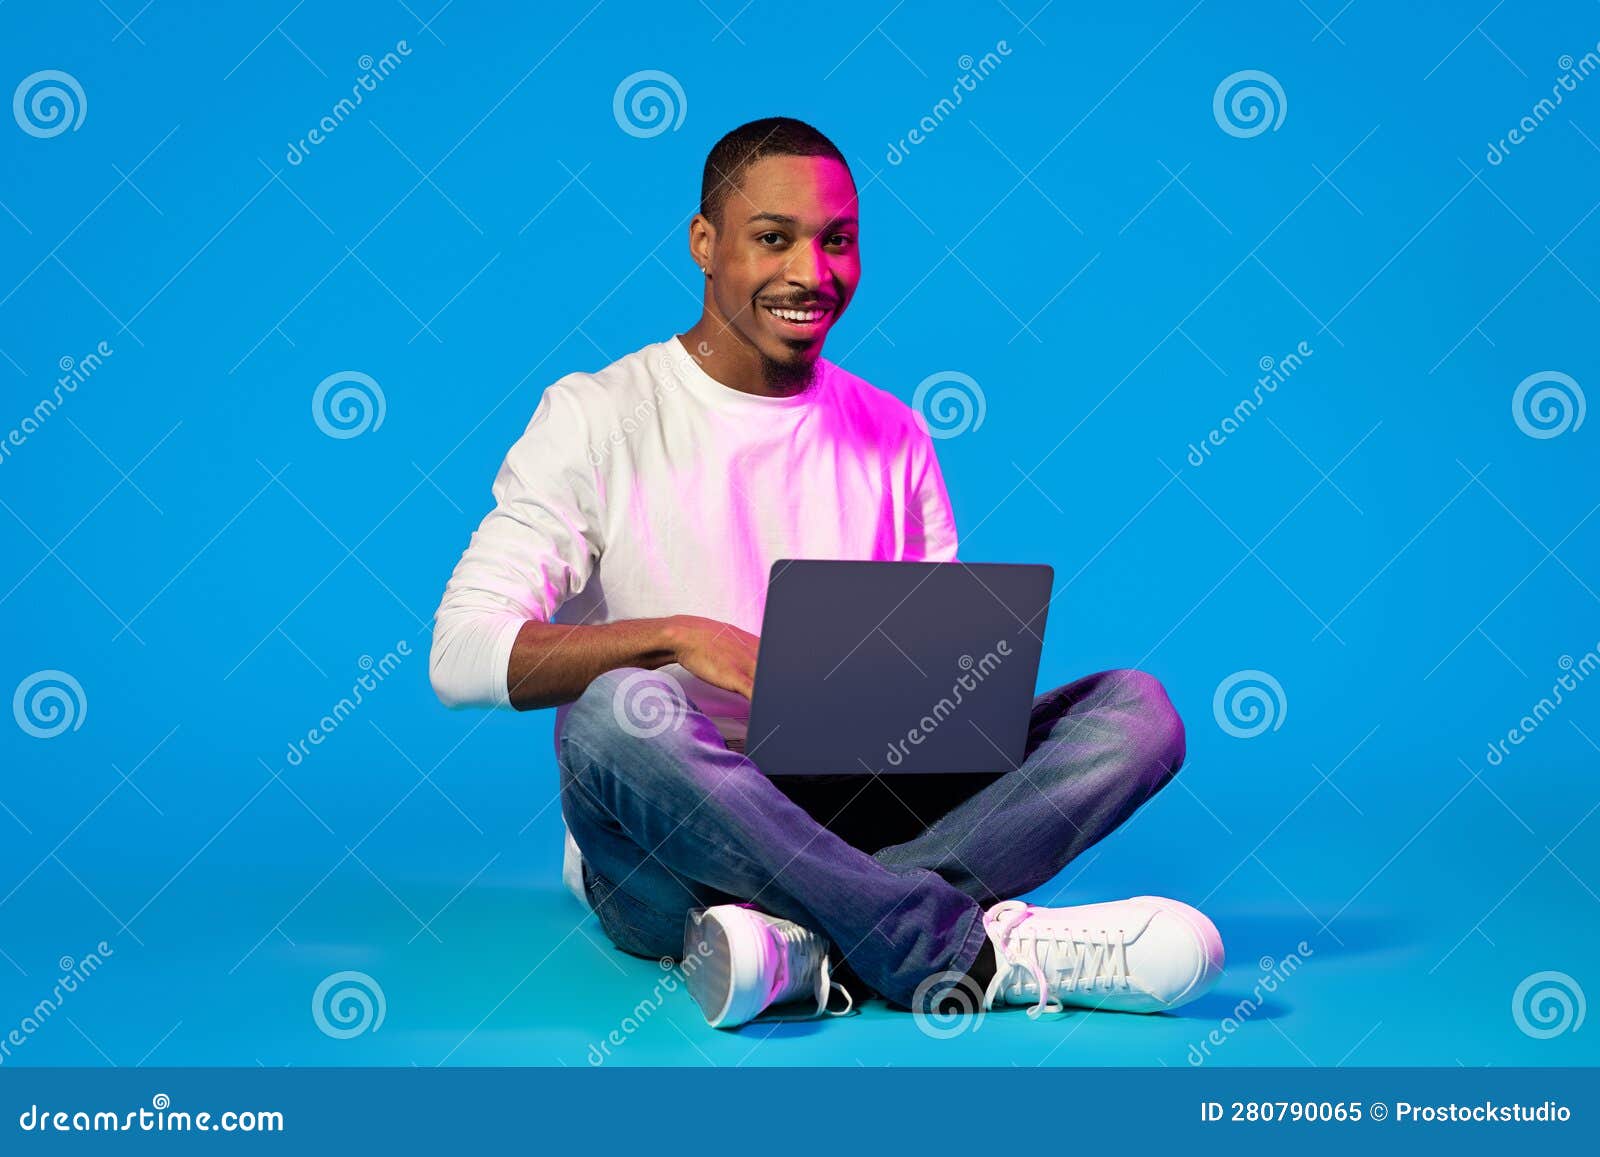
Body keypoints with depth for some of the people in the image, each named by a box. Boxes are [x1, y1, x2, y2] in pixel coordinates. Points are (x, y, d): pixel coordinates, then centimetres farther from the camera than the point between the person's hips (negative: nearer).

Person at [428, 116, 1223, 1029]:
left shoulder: (895, 436, 14)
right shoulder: (599, 418, 1)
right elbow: (463, 655, -10)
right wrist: (676, 636, -23)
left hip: (860, 821, 4)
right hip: (670, 851, -4)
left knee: (1137, 708, -16)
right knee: (614, 711, -38)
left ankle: (805, 943, -36)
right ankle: (978, 946, -35)